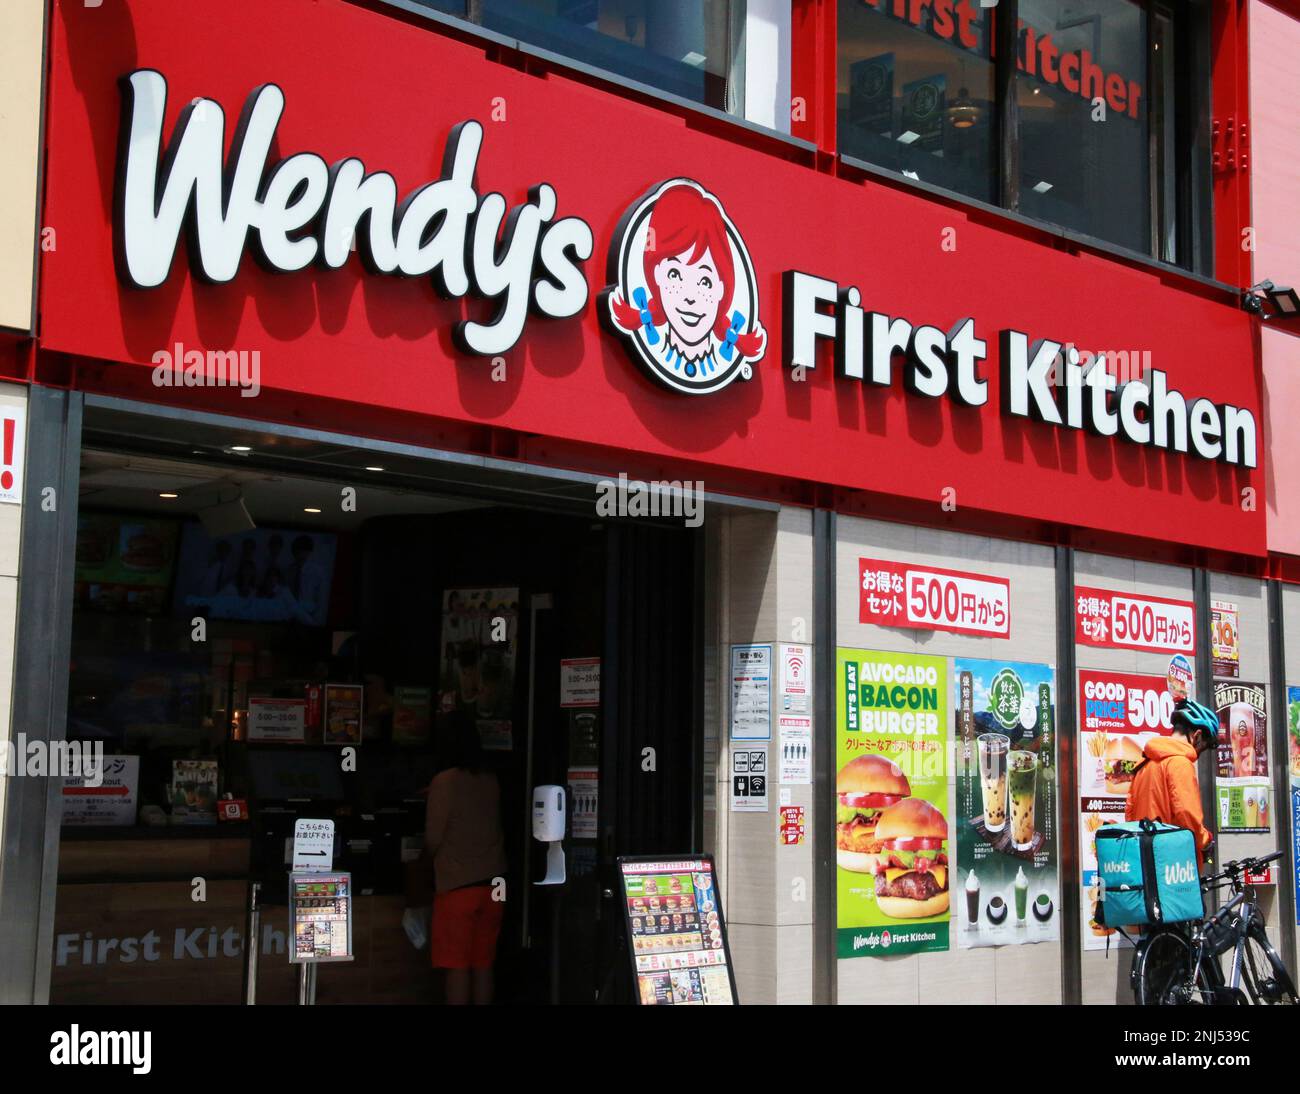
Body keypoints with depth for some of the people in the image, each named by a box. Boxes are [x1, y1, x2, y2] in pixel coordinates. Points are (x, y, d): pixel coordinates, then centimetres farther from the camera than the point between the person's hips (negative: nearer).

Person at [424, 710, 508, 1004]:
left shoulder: (445, 781, -10)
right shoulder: (491, 782, 4)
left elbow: (433, 838, -6)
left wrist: (432, 858, 14)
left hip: (457, 883, -5)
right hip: (493, 883, 5)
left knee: (457, 965, 0)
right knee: (483, 963, 10)